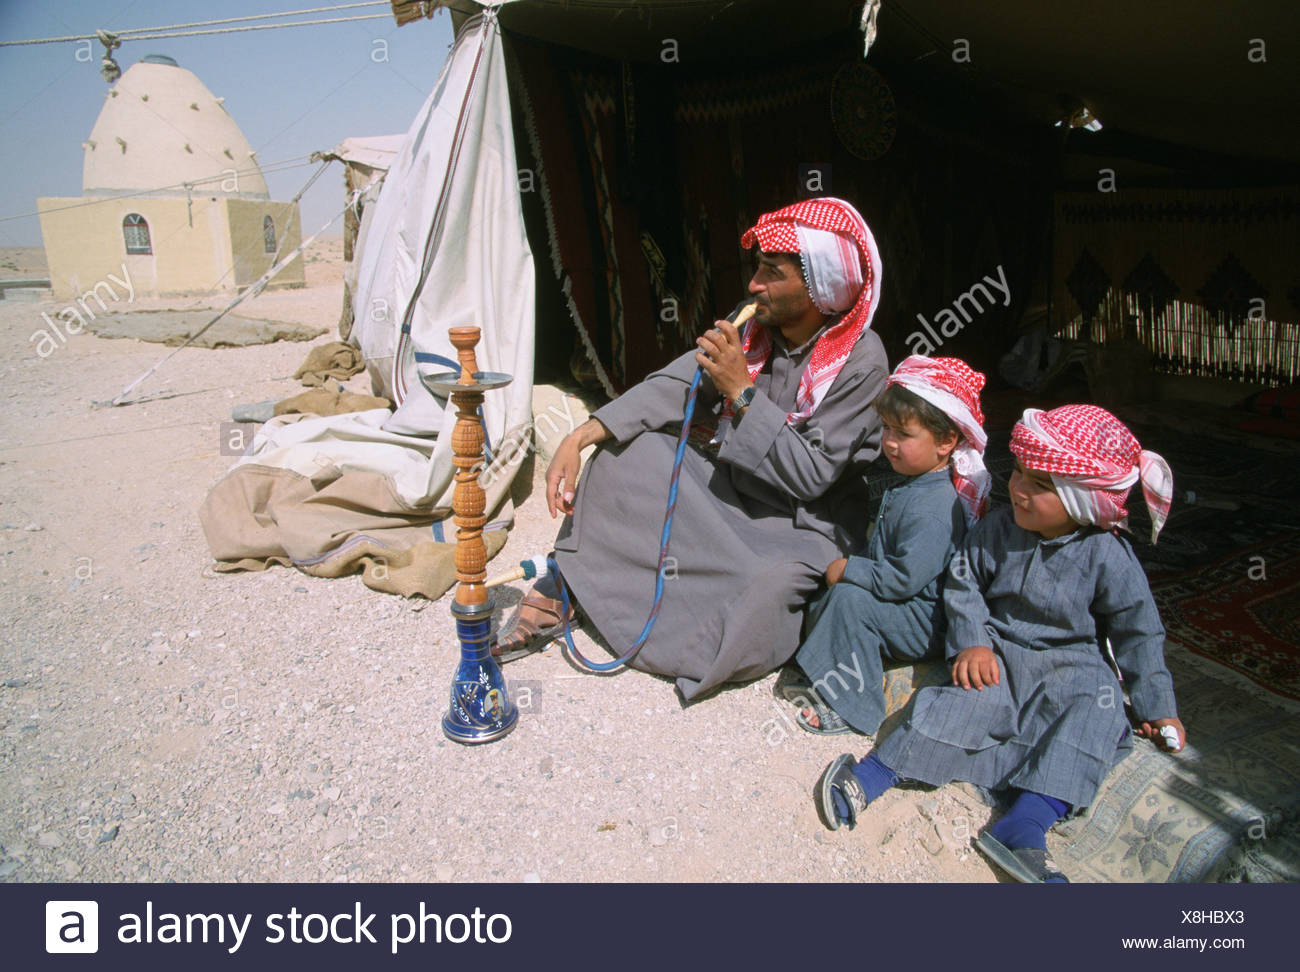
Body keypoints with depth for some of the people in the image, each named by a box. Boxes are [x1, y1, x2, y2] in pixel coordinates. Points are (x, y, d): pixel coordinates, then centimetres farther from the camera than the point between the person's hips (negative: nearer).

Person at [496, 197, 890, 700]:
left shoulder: (861, 361, -19)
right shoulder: (752, 326, -4)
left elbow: (809, 475, -22)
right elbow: (673, 387, -8)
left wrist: (741, 392, -26)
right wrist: (579, 437, -18)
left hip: (806, 521, -5)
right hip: (732, 488, 5)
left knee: (772, 582, -38)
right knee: (628, 447, -10)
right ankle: (555, 595, -4)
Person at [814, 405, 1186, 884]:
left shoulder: (1108, 556, -10)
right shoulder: (998, 528, -5)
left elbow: (1137, 633, 0)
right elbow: (964, 583, 4)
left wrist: (1158, 706, 0)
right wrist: (971, 641, -10)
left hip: (1070, 664, 0)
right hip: (997, 654, 0)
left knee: (1092, 717, -28)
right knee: (965, 702, -25)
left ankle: (1021, 827, -38)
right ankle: (870, 776, -27)